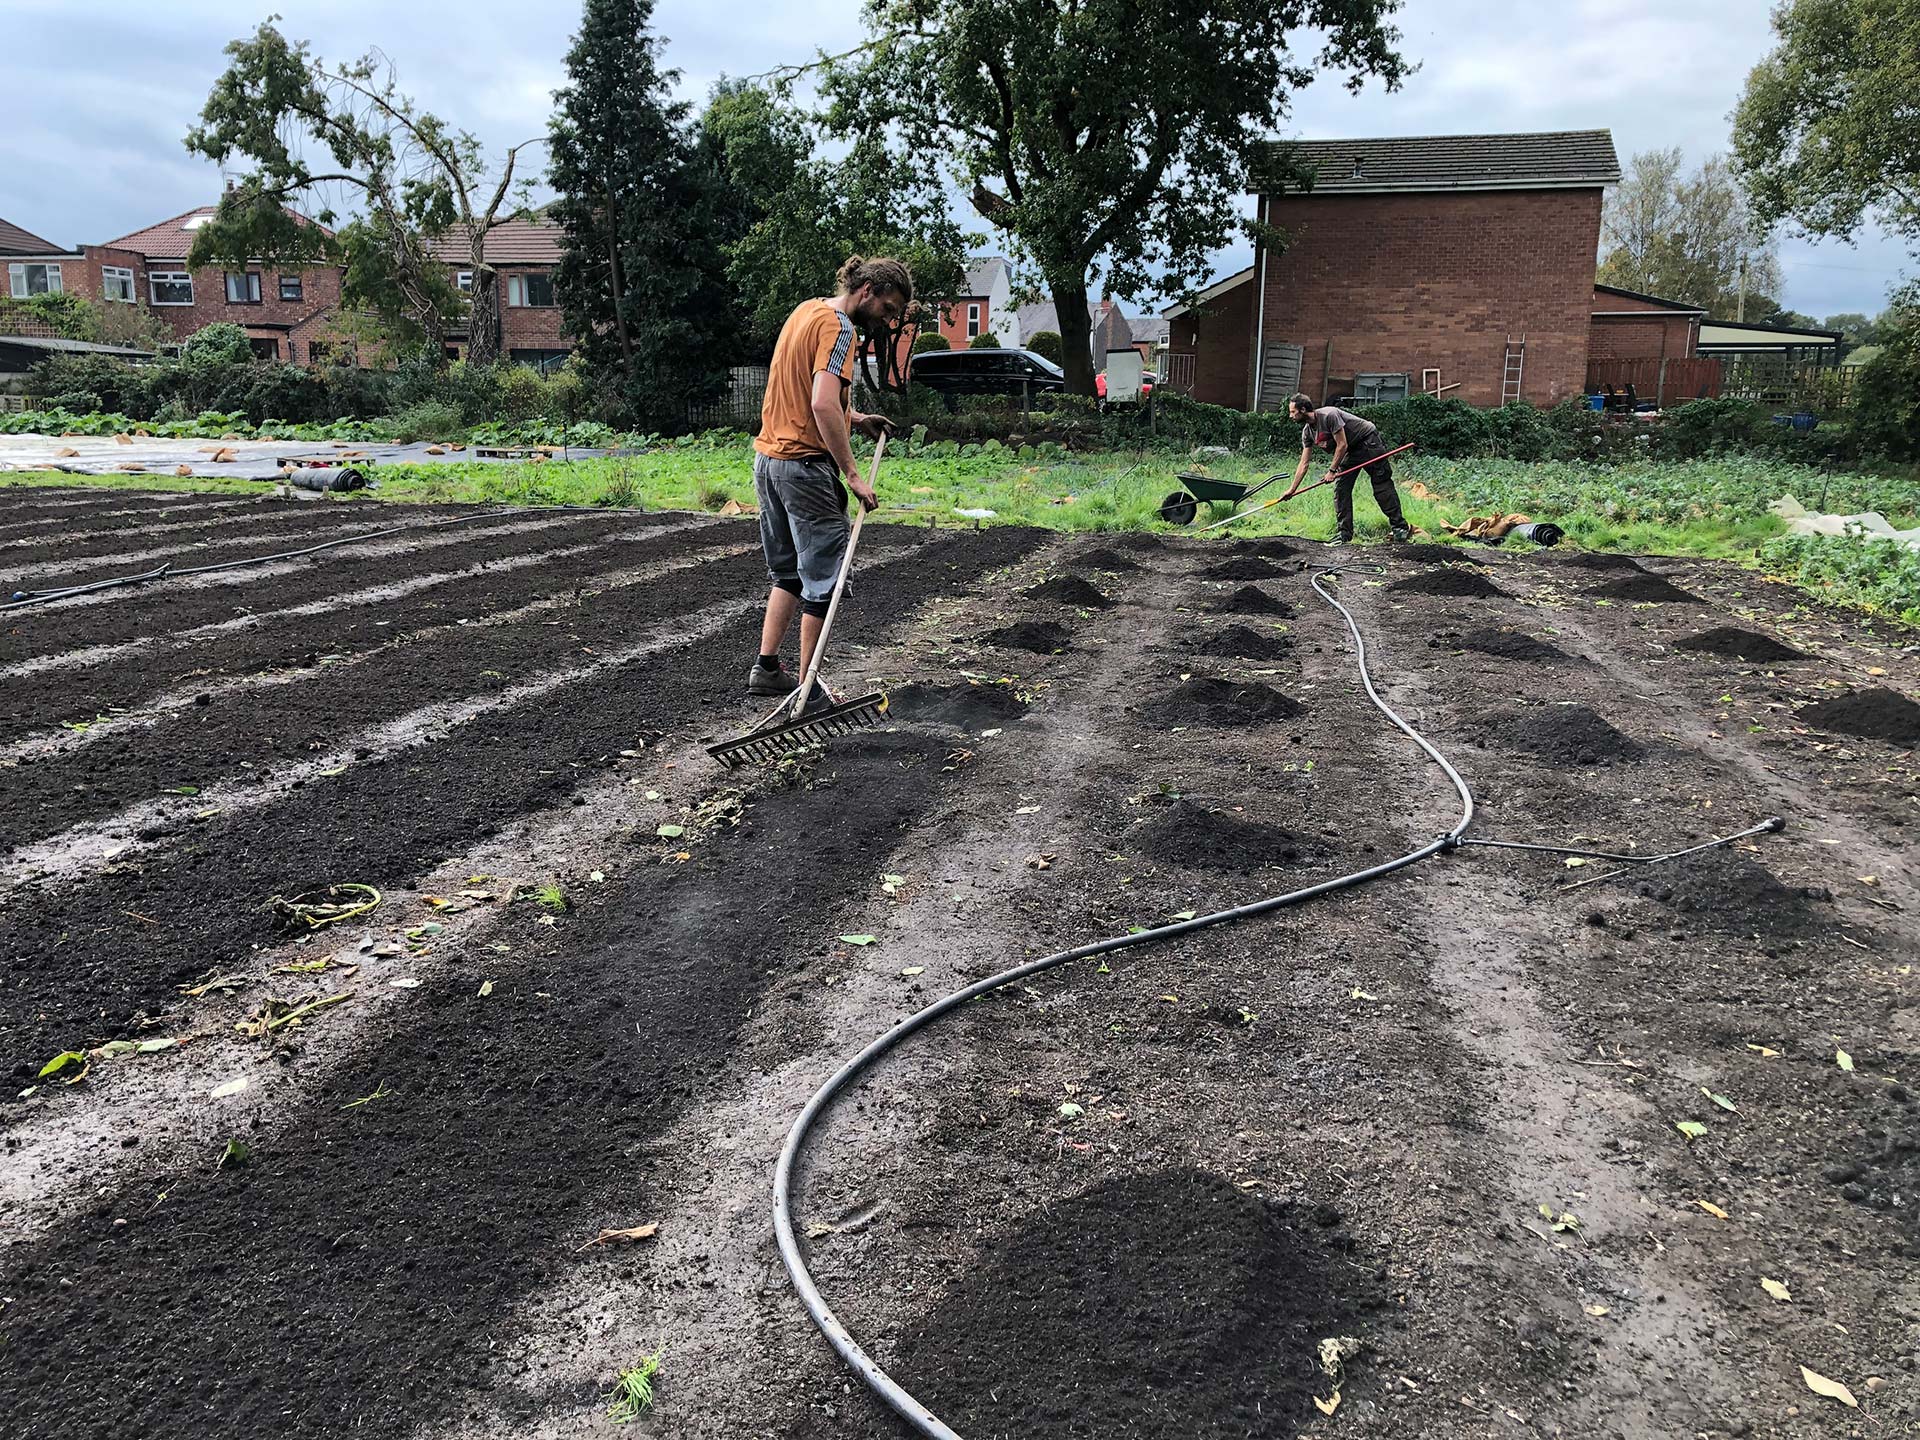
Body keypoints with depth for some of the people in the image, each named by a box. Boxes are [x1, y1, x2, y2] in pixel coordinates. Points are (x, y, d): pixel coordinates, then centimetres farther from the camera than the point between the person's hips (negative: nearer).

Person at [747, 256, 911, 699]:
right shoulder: (839, 327, -14)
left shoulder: (806, 310, 15)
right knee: (823, 578, -1)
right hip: (805, 465, -9)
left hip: (768, 458, 9)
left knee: (788, 572, 19)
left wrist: (854, 419, 12)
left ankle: (767, 668, 21)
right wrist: (852, 475, -25)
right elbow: (823, 405, -26)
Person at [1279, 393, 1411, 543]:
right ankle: (1344, 534, 0)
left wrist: (1332, 470, -18)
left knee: (1382, 485, -7)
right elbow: (1304, 463, 1)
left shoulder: (1329, 415, -27)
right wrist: (1292, 490, -1)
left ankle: (1400, 528, -3)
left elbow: (1342, 445, -24)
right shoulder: (1307, 432, -2)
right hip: (1351, 450, 8)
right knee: (1340, 489, -2)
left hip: (1368, 441, -8)